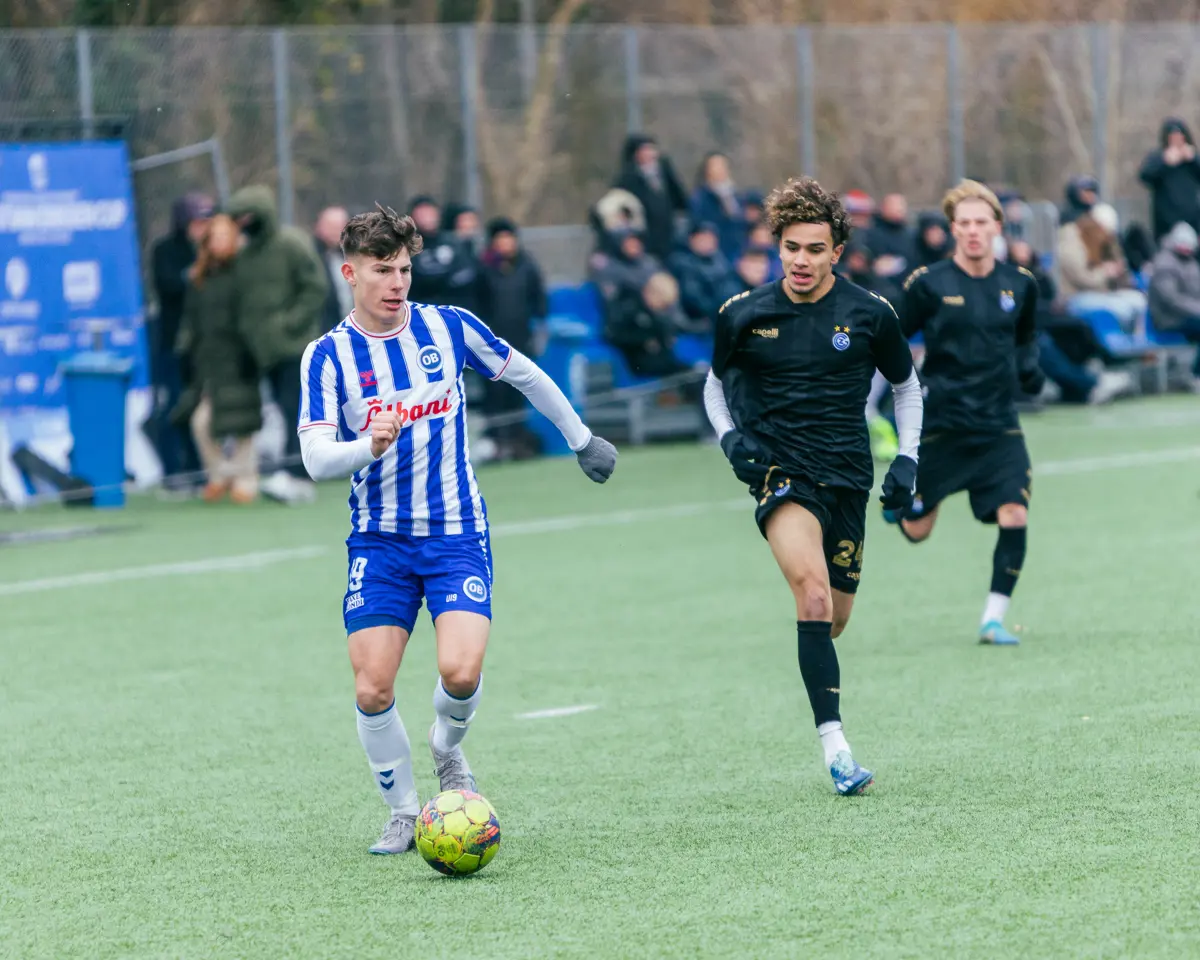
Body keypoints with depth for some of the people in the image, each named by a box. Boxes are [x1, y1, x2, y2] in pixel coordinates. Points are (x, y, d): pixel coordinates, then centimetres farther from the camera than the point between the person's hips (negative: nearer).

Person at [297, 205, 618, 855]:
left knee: (460, 671, -20)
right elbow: (317, 460, -15)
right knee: (372, 689, -10)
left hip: (456, 532, 0)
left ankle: (448, 751, 14)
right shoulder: (328, 355, -5)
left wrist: (580, 438, 26)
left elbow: (524, 375, 16)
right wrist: (370, 445, -35)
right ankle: (403, 813, 11)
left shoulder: (448, 327, -1)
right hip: (379, 540, 0)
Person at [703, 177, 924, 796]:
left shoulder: (870, 314, -1)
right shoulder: (743, 315, -1)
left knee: (833, 619, 8)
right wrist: (730, 436, -2)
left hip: (847, 477, 2)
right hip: (779, 472, -2)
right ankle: (834, 742, -30)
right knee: (813, 588, -27)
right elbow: (716, 383, 16)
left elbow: (906, 385, 14)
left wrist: (907, 459, 4)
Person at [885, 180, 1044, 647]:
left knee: (1015, 517, -16)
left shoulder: (1019, 284, 3)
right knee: (916, 531, 7)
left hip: (999, 425, 2)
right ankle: (898, 504, 45)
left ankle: (993, 620, -4)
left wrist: (1029, 366, 2)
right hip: (941, 426, -2)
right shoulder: (928, 284, -8)